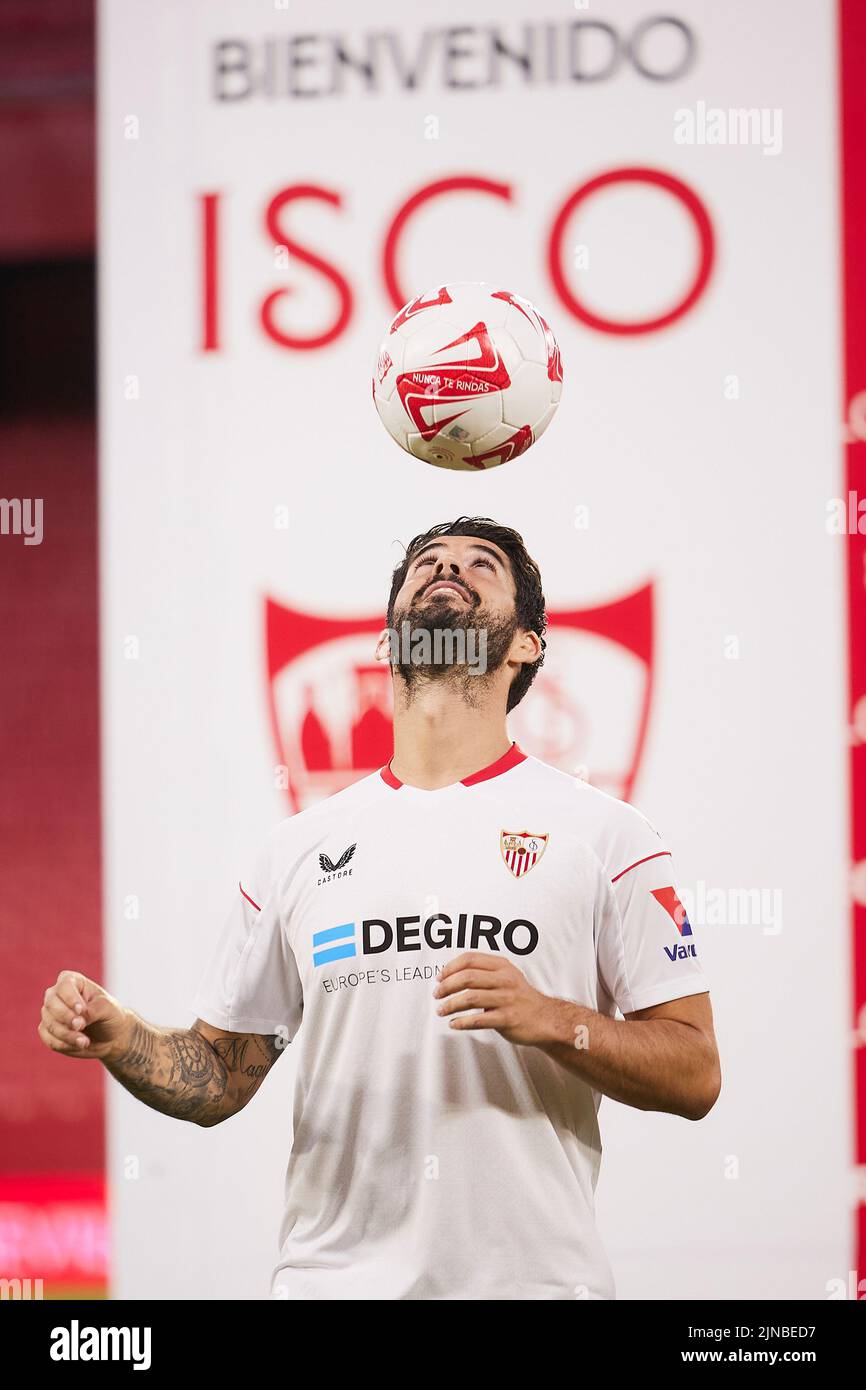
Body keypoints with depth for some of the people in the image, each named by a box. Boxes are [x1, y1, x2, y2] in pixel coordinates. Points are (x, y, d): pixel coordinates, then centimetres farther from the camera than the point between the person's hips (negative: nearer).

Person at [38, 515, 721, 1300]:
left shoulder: (604, 831, 1)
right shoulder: (302, 845, 10)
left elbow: (696, 1074, -3)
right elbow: (220, 1079, 12)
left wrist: (551, 1021, -17)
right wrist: (117, 1037, -6)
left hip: (534, 1277, -2)